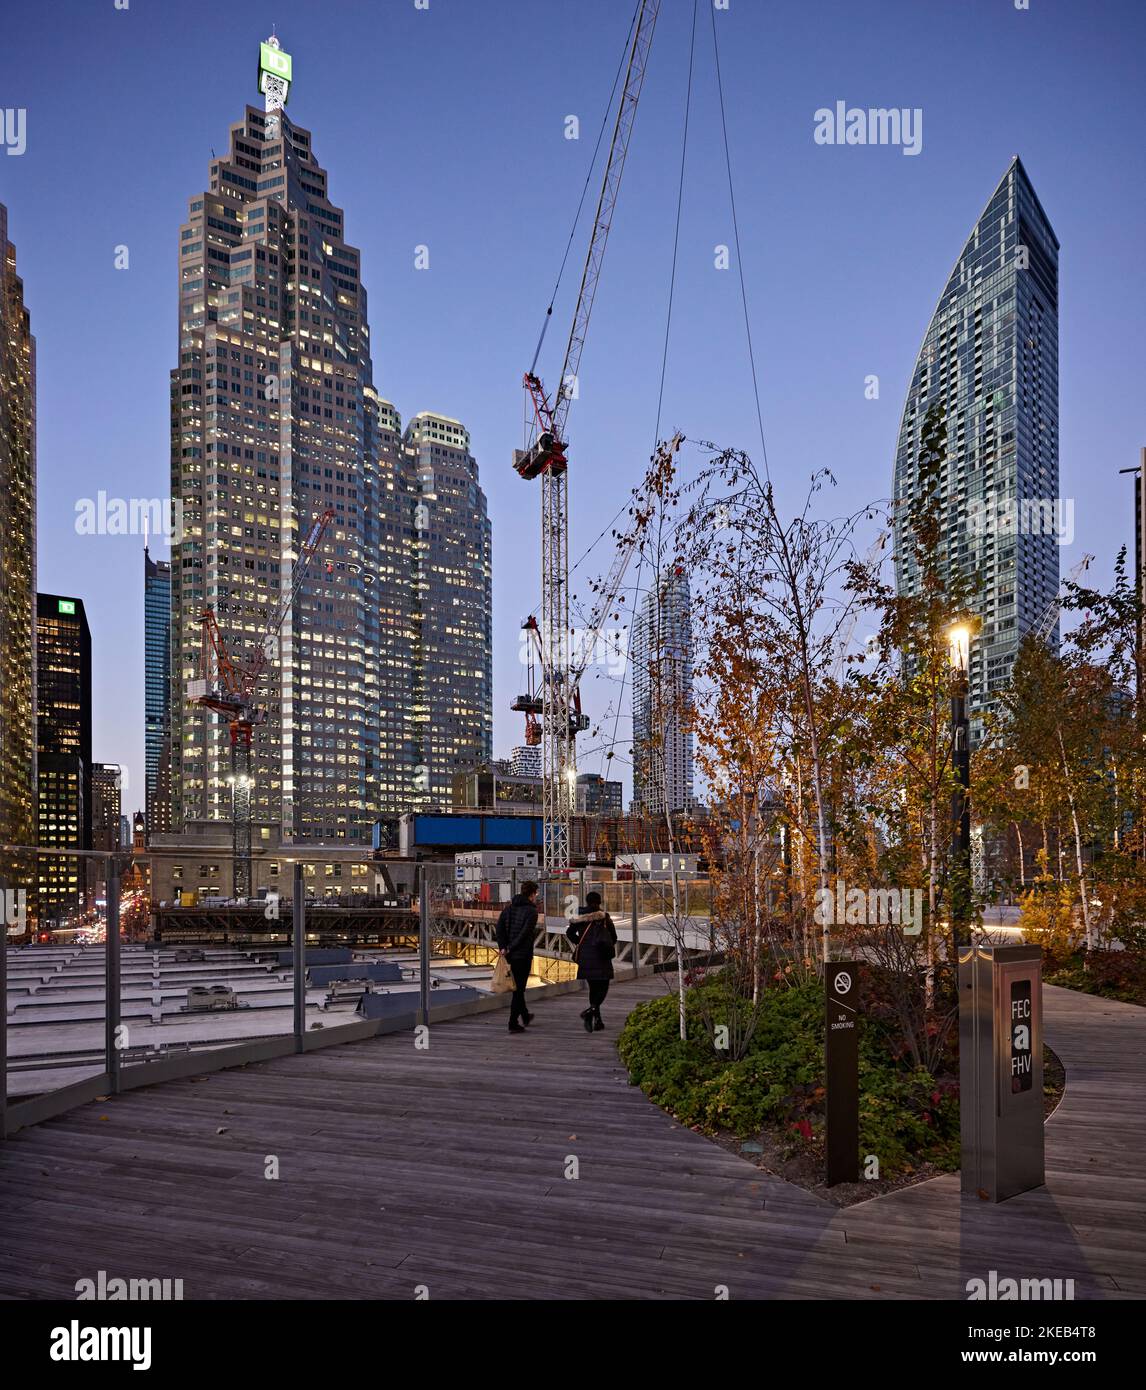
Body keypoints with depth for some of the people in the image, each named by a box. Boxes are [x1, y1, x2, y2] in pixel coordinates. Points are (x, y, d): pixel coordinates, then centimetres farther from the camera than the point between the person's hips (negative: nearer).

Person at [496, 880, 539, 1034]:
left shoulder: (508, 908, 11)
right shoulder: (531, 911, -9)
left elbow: (499, 927, 0)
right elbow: (525, 933, -19)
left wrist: (502, 947, -7)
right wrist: (510, 948, -14)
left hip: (510, 956, 7)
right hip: (523, 955, -7)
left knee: (517, 986, 21)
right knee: (519, 989, -1)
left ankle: (525, 1016, 37)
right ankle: (513, 1023, -2)